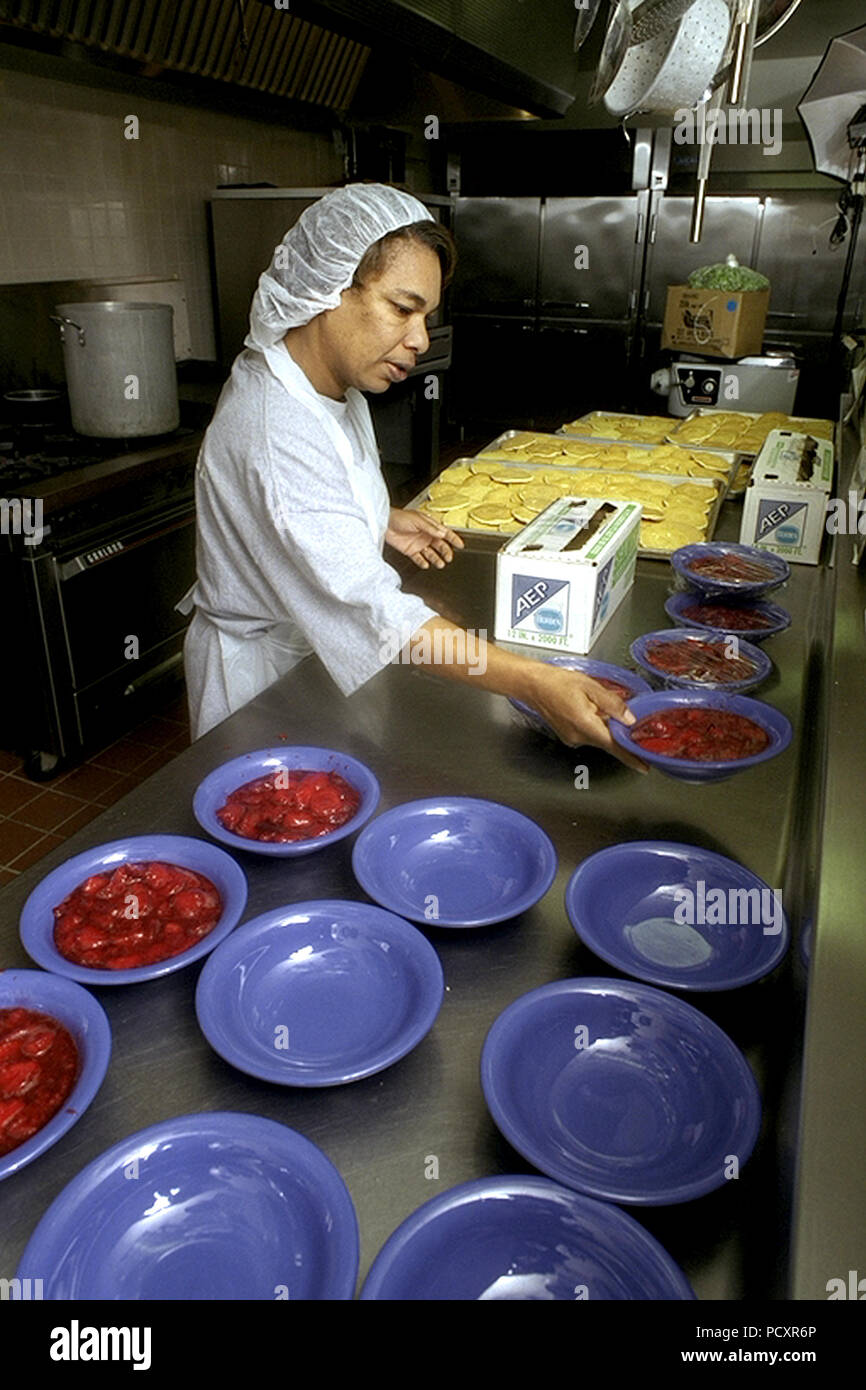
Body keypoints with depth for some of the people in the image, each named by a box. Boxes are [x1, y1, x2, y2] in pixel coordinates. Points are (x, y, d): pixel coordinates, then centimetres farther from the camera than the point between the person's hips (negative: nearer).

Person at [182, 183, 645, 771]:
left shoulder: (337, 387, 0)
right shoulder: (274, 433, -33)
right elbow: (367, 605, -42)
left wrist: (381, 520, 4)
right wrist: (534, 683, -47)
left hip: (322, 655, 9)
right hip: (265, 677, -9)